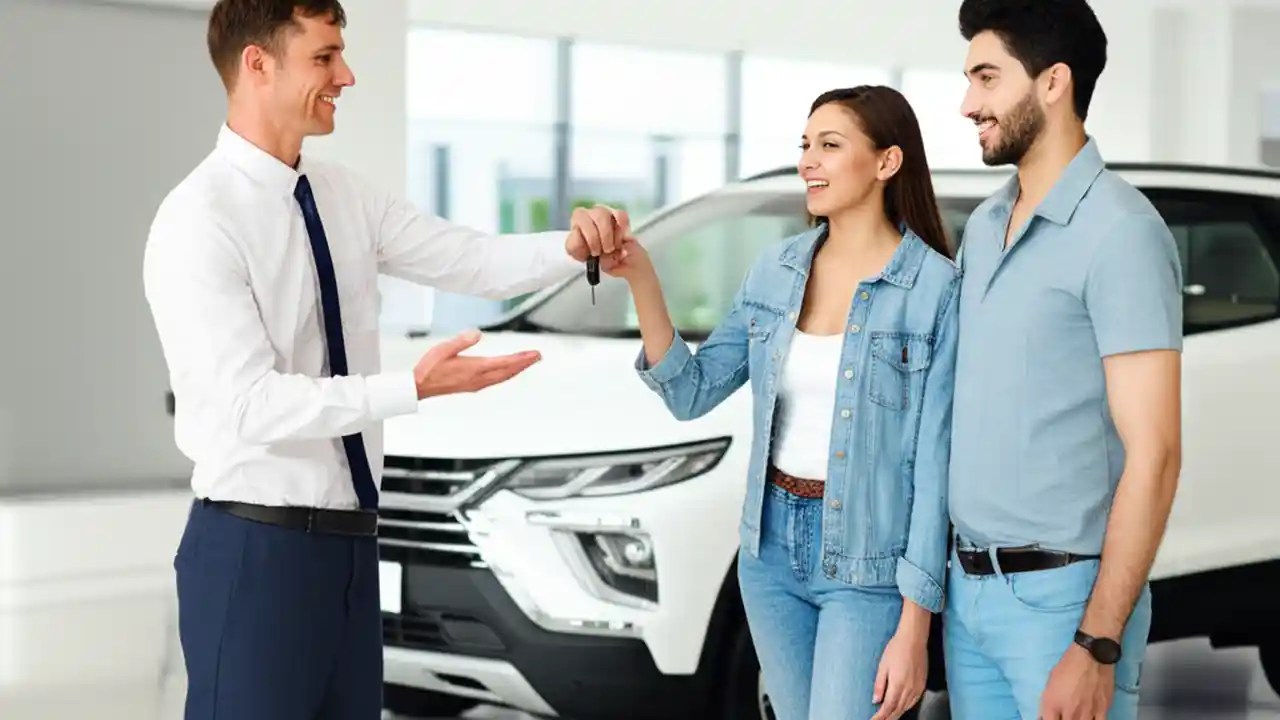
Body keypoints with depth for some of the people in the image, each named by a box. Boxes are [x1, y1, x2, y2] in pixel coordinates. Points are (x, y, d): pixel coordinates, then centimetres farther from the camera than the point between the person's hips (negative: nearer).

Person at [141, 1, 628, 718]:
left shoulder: (346, 196, 8)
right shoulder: (198, 221, -16)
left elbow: (476, 262, 6)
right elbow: (251, 405, -23)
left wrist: (572, 247, -13)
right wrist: (417, 388, -29)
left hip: (350, 542, 8)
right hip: (256, 547, -7)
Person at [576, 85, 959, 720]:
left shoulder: (934, 288, -13)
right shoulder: (777, 269, 5)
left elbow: (934, 464, -13)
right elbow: (691, 392, 5)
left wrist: (913, 630, -15)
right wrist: (640, 280, -9)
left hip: (868, 564, -6)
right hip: (772, 547, 6)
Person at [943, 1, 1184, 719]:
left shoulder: (1119, 232, -14)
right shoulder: (983, 226, 12)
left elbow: (1153, 456, -17)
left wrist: (1098, 647, -21)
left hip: (1061, 596, -7)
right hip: (967, 587, 7)